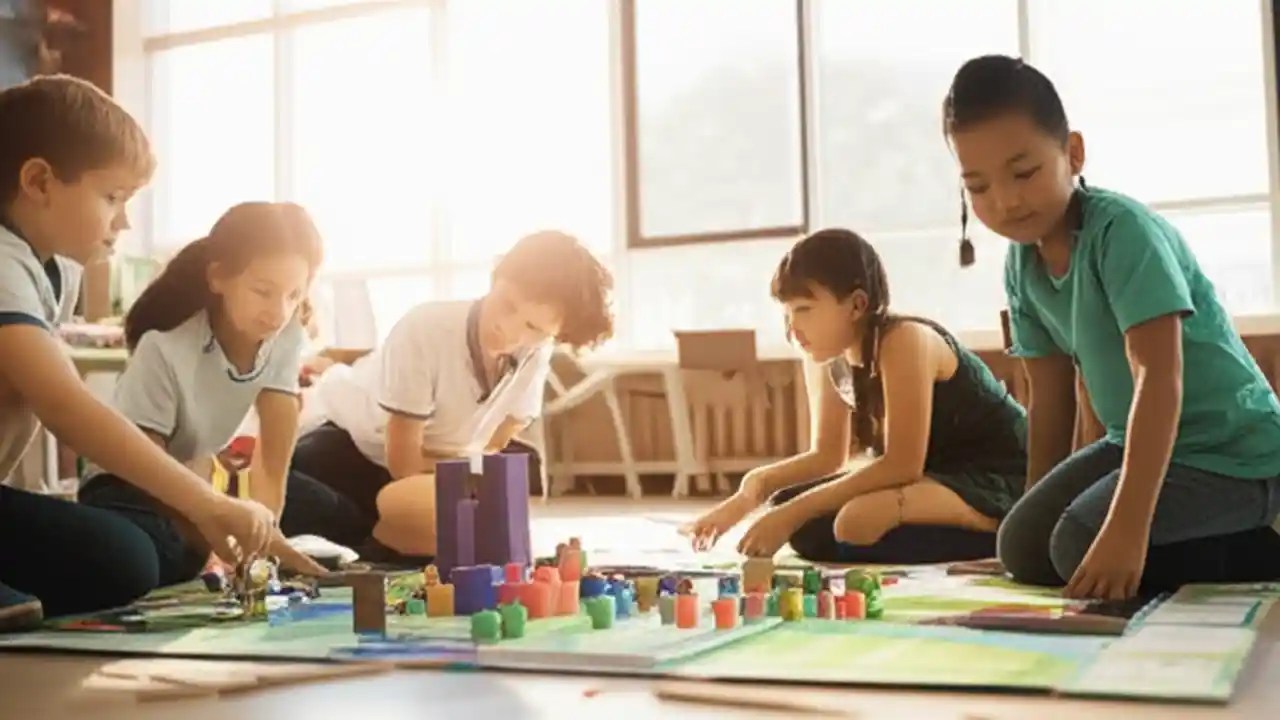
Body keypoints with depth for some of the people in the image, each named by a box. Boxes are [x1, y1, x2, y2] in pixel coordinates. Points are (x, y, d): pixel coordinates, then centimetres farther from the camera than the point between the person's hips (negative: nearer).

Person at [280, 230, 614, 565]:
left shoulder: (535, 353, -17)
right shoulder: (425, 330, -31)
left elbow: (496, 451, -6)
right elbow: (404, 463, -25)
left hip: (435, 468, 5)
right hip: (354, 446, -5)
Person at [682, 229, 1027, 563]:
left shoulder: (904, 340, -24)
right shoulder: (827, 355, -1)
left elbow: (902, 465, -27)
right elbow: (828, 456, 6)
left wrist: (796, 512, -26)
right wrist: (758, 482, -14)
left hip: (997, 482, -8)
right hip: (934, 476, 8)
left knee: (858, 521, -33)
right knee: (786, 503, -3)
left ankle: (996, 538, -9)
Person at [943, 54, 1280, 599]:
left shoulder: (1121, 229, -23)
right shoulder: (1021, 264, -1)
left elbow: (1160, 378, -31)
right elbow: (1050, 400, 7)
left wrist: (1128, 527, -37)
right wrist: (1038, 508, 12)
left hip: (1232, 453, -8)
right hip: (1141, 443, 8)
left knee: (1082, 545, -25)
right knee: (1023, 547, 0)